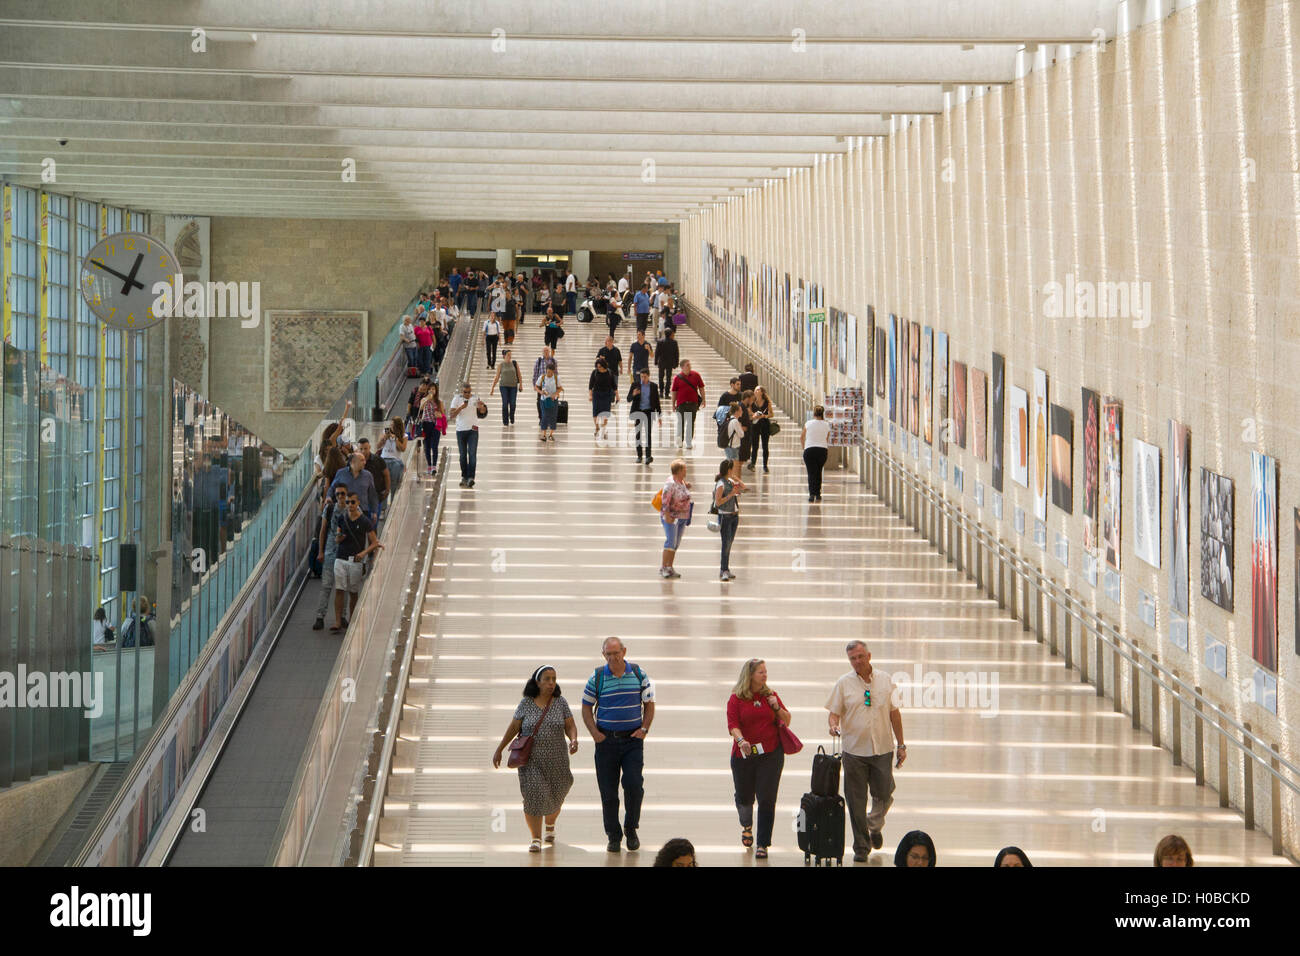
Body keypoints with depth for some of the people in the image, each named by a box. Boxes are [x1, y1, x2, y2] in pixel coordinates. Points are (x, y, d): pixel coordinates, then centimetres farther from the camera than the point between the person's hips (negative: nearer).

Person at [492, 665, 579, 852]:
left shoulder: (560, 702, 0)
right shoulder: (526, 704, -3)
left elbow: (570, 726, -1)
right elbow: (513, 728, 5)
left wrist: (574, 740, -22)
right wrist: (499, 750, 6)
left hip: (556, 760, 2)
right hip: (531, 759, -2)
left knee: (554, 798, 12)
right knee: (534, 795, -16)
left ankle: (550, 825, 44)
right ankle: (536, 840, -12)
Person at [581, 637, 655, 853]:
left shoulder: (638, 674, 1)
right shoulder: (597, 677, -1)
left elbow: (649, 703, 9)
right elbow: (586, 707, 6)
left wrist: (644, 729, -4)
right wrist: (594, 732, -6)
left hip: (633, 739, 0)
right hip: (607, 740, 0)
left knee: (634, 785, -10)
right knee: (608, 790, 2)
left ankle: (631, 829, 11)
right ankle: (614, 836, 13)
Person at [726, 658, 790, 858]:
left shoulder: (770, 695, 7)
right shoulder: (736, 698, -1)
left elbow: (786, 721, 13)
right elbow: (733, 724, -11)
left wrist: (777, 708, -6)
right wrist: (740, 740, -29)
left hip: (771, 754, 1)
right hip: (744, 754, -1)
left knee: (767, 800, -6)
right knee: (744, 797, 10)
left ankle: (762, 845, 1)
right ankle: (746, 826, 44)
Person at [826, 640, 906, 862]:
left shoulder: (884, 680, 5)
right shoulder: (843, 684, 0)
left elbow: (894, 713, 11)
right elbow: (834, 713, 2)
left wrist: (901, 745, 10)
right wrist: (834, 725, -22)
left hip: (883, 749, 1)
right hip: (855, 750, -1)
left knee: (884, 796, 3)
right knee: (856, 801, 0)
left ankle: (875, 827, 34)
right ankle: (861, 846, 11)